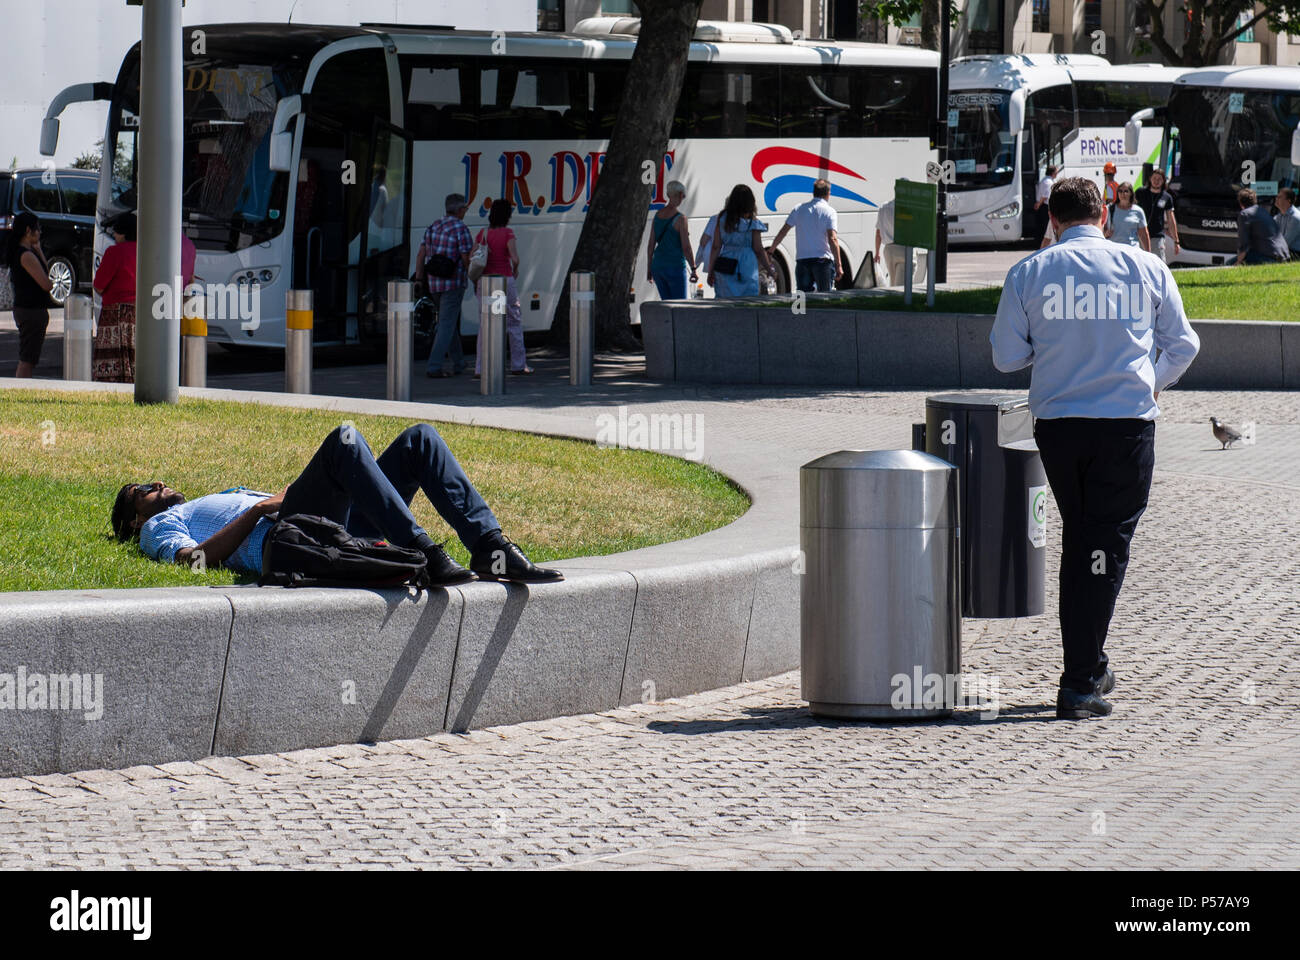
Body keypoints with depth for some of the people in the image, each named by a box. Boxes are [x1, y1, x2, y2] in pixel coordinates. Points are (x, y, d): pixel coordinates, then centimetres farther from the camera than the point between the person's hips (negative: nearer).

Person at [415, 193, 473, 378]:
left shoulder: (433, 227, 10)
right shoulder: (461, 229, -11)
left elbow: (421, 255, 7)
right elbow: (467, 260, -12)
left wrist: (419, 280, 8)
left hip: (434, 283, 7)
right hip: (453, 283, -7)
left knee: (451, 321, 20)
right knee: (447, 326, -6)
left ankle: (458, 363, 27)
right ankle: (434, 367, -13)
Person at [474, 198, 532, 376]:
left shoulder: (482, 233, 3)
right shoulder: (507, 233, -9)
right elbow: (515, 258, -18)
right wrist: (515, 270, 5)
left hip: (485, 281, 4)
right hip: (505, 280, -4)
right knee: (514, 321, 12)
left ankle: (481, 368, -1)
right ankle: (518, 364, 16)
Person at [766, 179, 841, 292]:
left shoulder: (799, 209, 7)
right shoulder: (829, 212, -5)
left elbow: (783, 232, 9)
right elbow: (832, 239, -14)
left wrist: (771, 249, 24)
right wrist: (838, 265, -14)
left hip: (802, 259, 3)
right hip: (823, 260, -3)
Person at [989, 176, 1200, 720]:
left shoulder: (1030, 272, 0)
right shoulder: (1146, 268, 1)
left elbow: (1006, 357, 3)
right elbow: (1183, 345, 9)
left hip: (1057, 424, 2)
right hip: (1128, 424, -1)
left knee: (1077, 539, 19)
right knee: (1105, 548, 1)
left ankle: (1090, 668, 23)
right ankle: (1080, 685, -6)